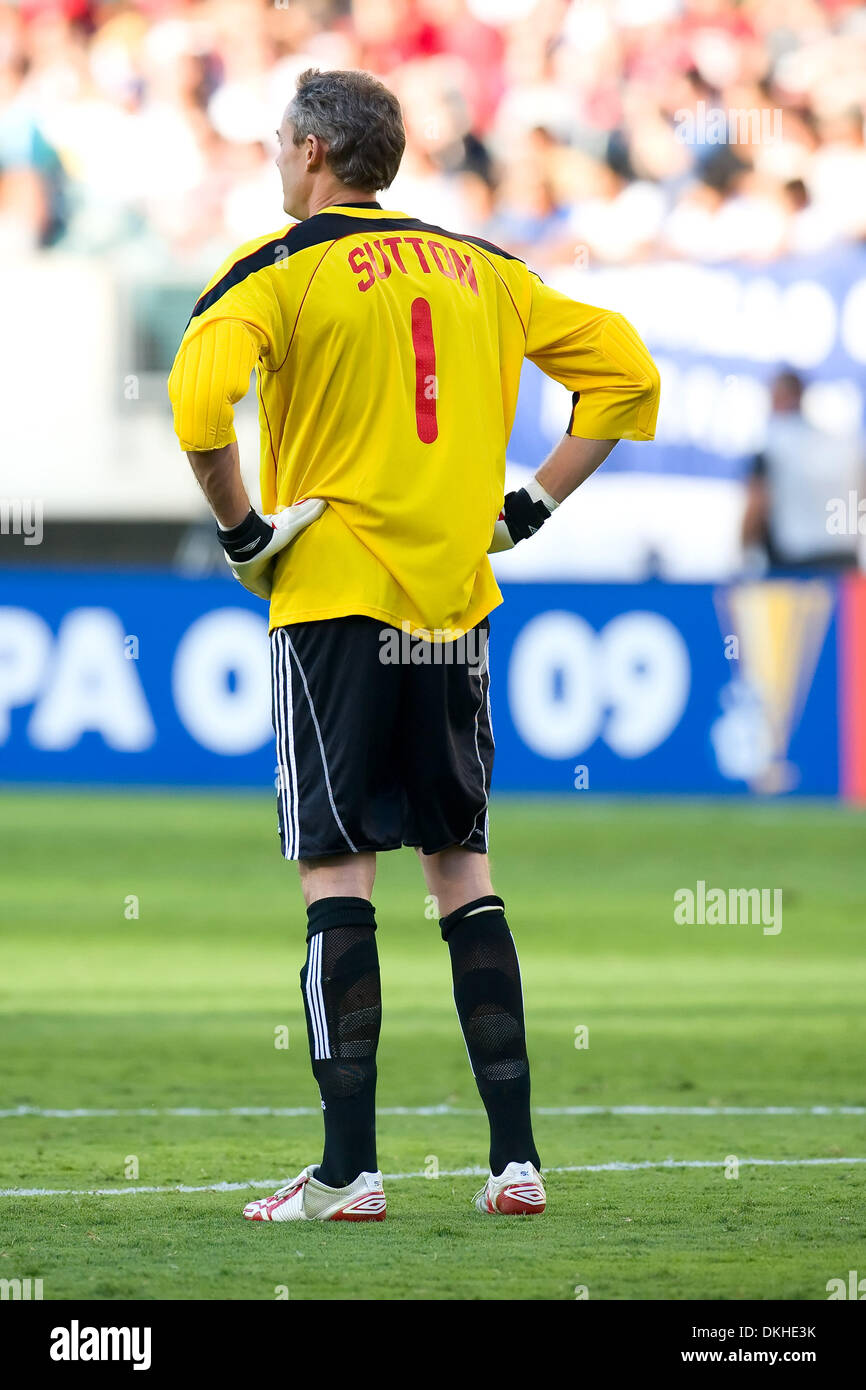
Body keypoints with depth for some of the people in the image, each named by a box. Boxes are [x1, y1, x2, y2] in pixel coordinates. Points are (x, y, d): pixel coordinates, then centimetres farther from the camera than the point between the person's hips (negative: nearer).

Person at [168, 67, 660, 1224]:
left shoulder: (277, 269, -4)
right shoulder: (484, 270, 12)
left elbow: (199, 398, -21)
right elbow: (625, 370, 14)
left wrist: (241, 530, -8)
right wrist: (528, 509, 13)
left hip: (334, 602, -5)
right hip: (455, 607, 5)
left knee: (337, 877, -3)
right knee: (463, 869, 11)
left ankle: (349, 1170, -7)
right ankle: (515, 1159, 7)